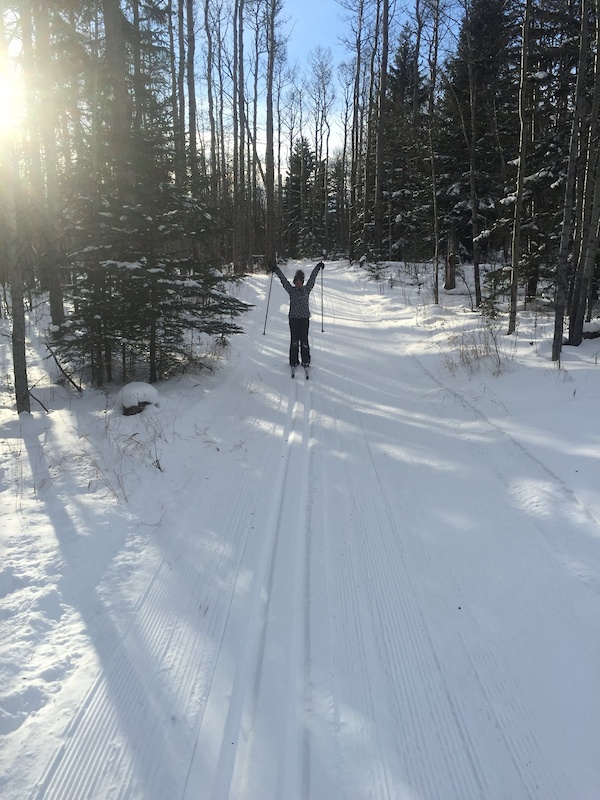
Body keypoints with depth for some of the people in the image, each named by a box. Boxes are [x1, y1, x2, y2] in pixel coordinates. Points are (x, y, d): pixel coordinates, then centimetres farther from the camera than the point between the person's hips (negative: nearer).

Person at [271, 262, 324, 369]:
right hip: (293, 318, 0)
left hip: (304, 318, 0)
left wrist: (318, 267, 15)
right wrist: (276, 270, 5)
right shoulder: (291, 290, 5)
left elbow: (312, 277, 11)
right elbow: (283, 280, 6)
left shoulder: (307, 289, 7)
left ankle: (306, 361, 10)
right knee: (294, 340, 2)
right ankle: (293, 361, 11)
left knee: (304, 340, 0)